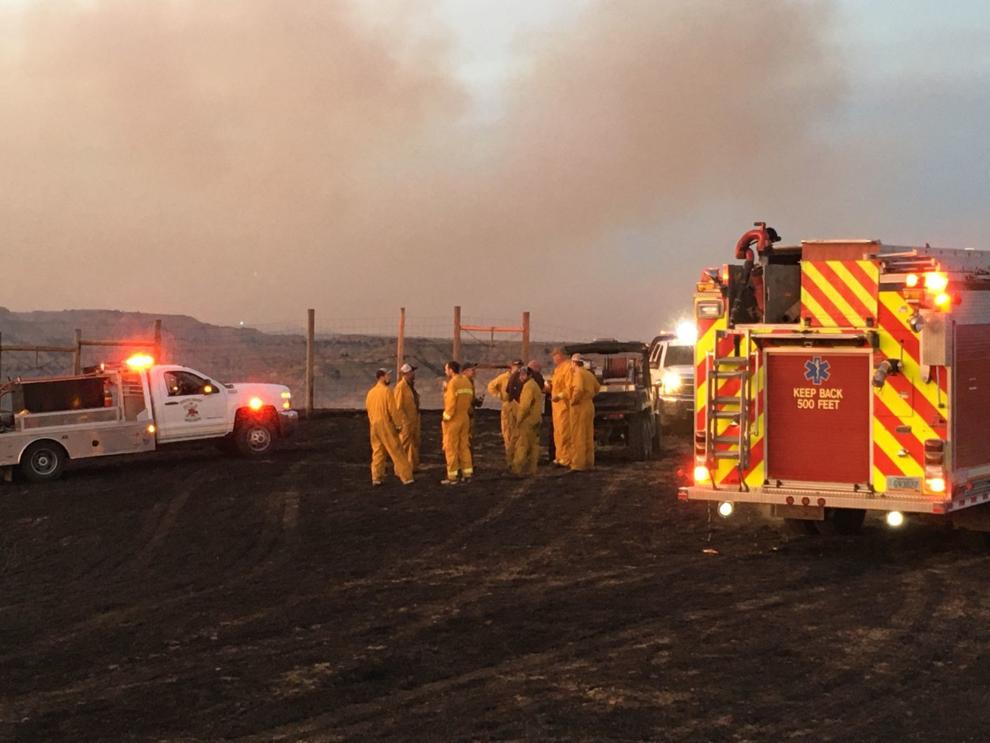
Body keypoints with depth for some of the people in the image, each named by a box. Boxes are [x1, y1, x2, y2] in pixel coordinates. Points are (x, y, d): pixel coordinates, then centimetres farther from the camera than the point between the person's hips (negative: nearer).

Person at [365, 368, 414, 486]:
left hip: (374, 425, 7)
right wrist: (398, 425, -8)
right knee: (396, 451, -2)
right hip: (386, 425, -7)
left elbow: (368, 409, 14)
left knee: (377, 451, 11)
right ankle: (406, 477, -1)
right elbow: (393, 410, -15)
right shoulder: (386, 391, -12)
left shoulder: (370, 393, 10)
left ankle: (376, 478, 7)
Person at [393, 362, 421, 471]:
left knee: (415, 444, 15)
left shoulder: (411, 385, 13)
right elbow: (398, 406, -18)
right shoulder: (400, 387, -15)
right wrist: (405, 421, -20)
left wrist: (418, 417, 15)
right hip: (406, 422, -9)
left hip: (414, 420, 9)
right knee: (405, 445, -3)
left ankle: (414, 466, 25)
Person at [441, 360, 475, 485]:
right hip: (465, 418, 7)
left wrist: (446, 417, -12)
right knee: (464, 446, 14)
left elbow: (451, 402, -19)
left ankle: (452, 476, 1)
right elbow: (470, 398, 9)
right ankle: (467, 473, 16)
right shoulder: (467, 381, 7)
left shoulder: (452, 383, -16)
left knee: (451, 447, 0)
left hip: (453, 419, -7)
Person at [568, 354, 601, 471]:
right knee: (588, 436, 13)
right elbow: (597, 387, 24)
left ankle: (578, 464, -6)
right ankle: (589, 463, 18)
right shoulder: (589, 374, 13)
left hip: (579, 407, -9)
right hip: (589, 406, 9)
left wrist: (572, 400, -16)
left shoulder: (578, 374, -15)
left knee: (578, 436, -6)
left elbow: (579, 389, -28)